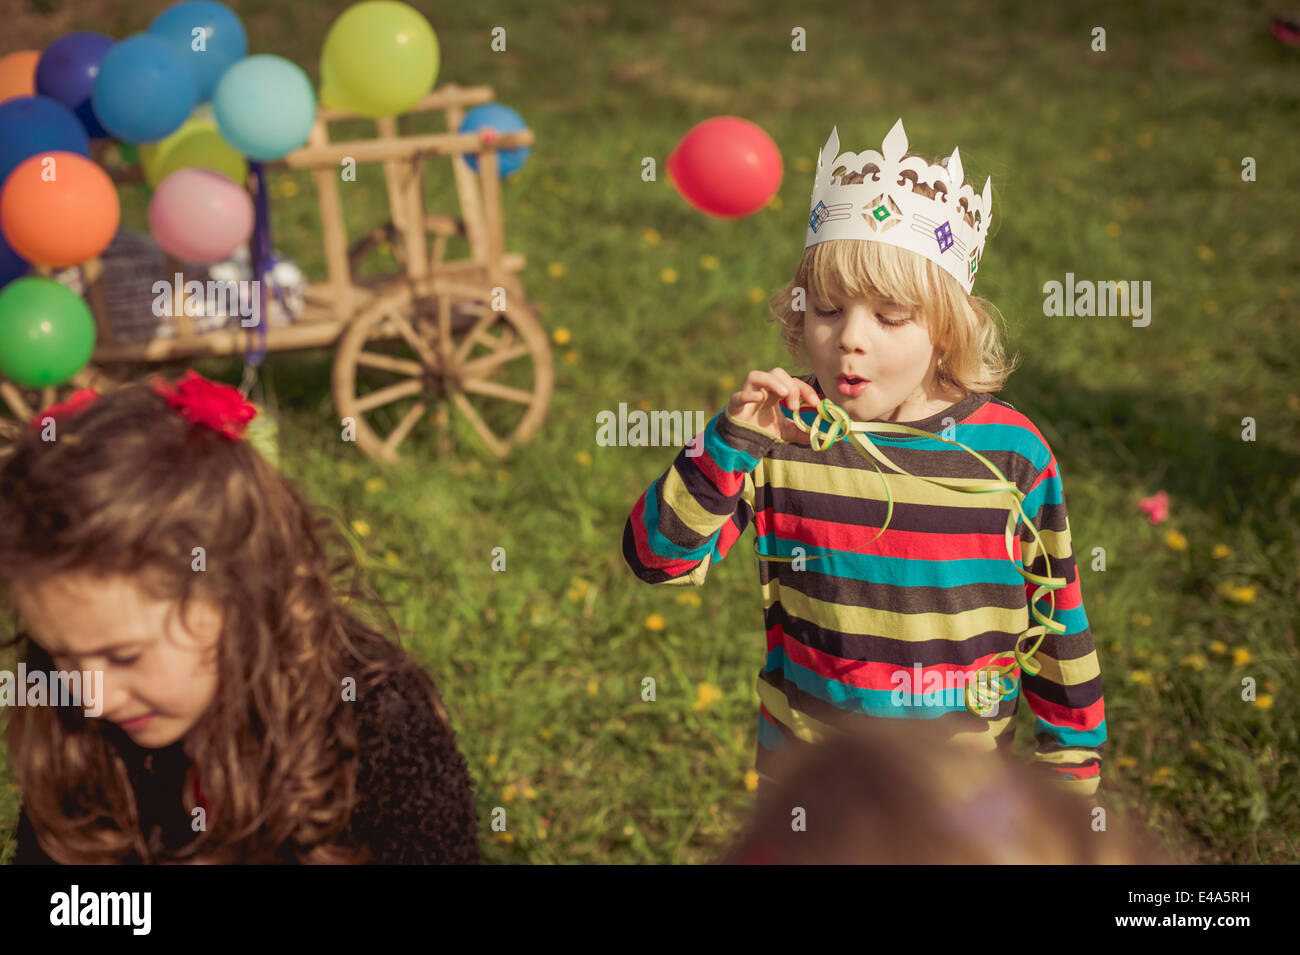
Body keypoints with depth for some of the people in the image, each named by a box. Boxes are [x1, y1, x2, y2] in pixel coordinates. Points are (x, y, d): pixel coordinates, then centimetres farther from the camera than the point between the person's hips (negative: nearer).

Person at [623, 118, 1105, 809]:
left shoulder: (1011, 453, -10)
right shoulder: (781, 435, -11)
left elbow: (1054, 615, 0)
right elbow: (656, 557, -16)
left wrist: (1071, 762, 5)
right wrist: (731, 443, -29)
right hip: (803, 770, 1)